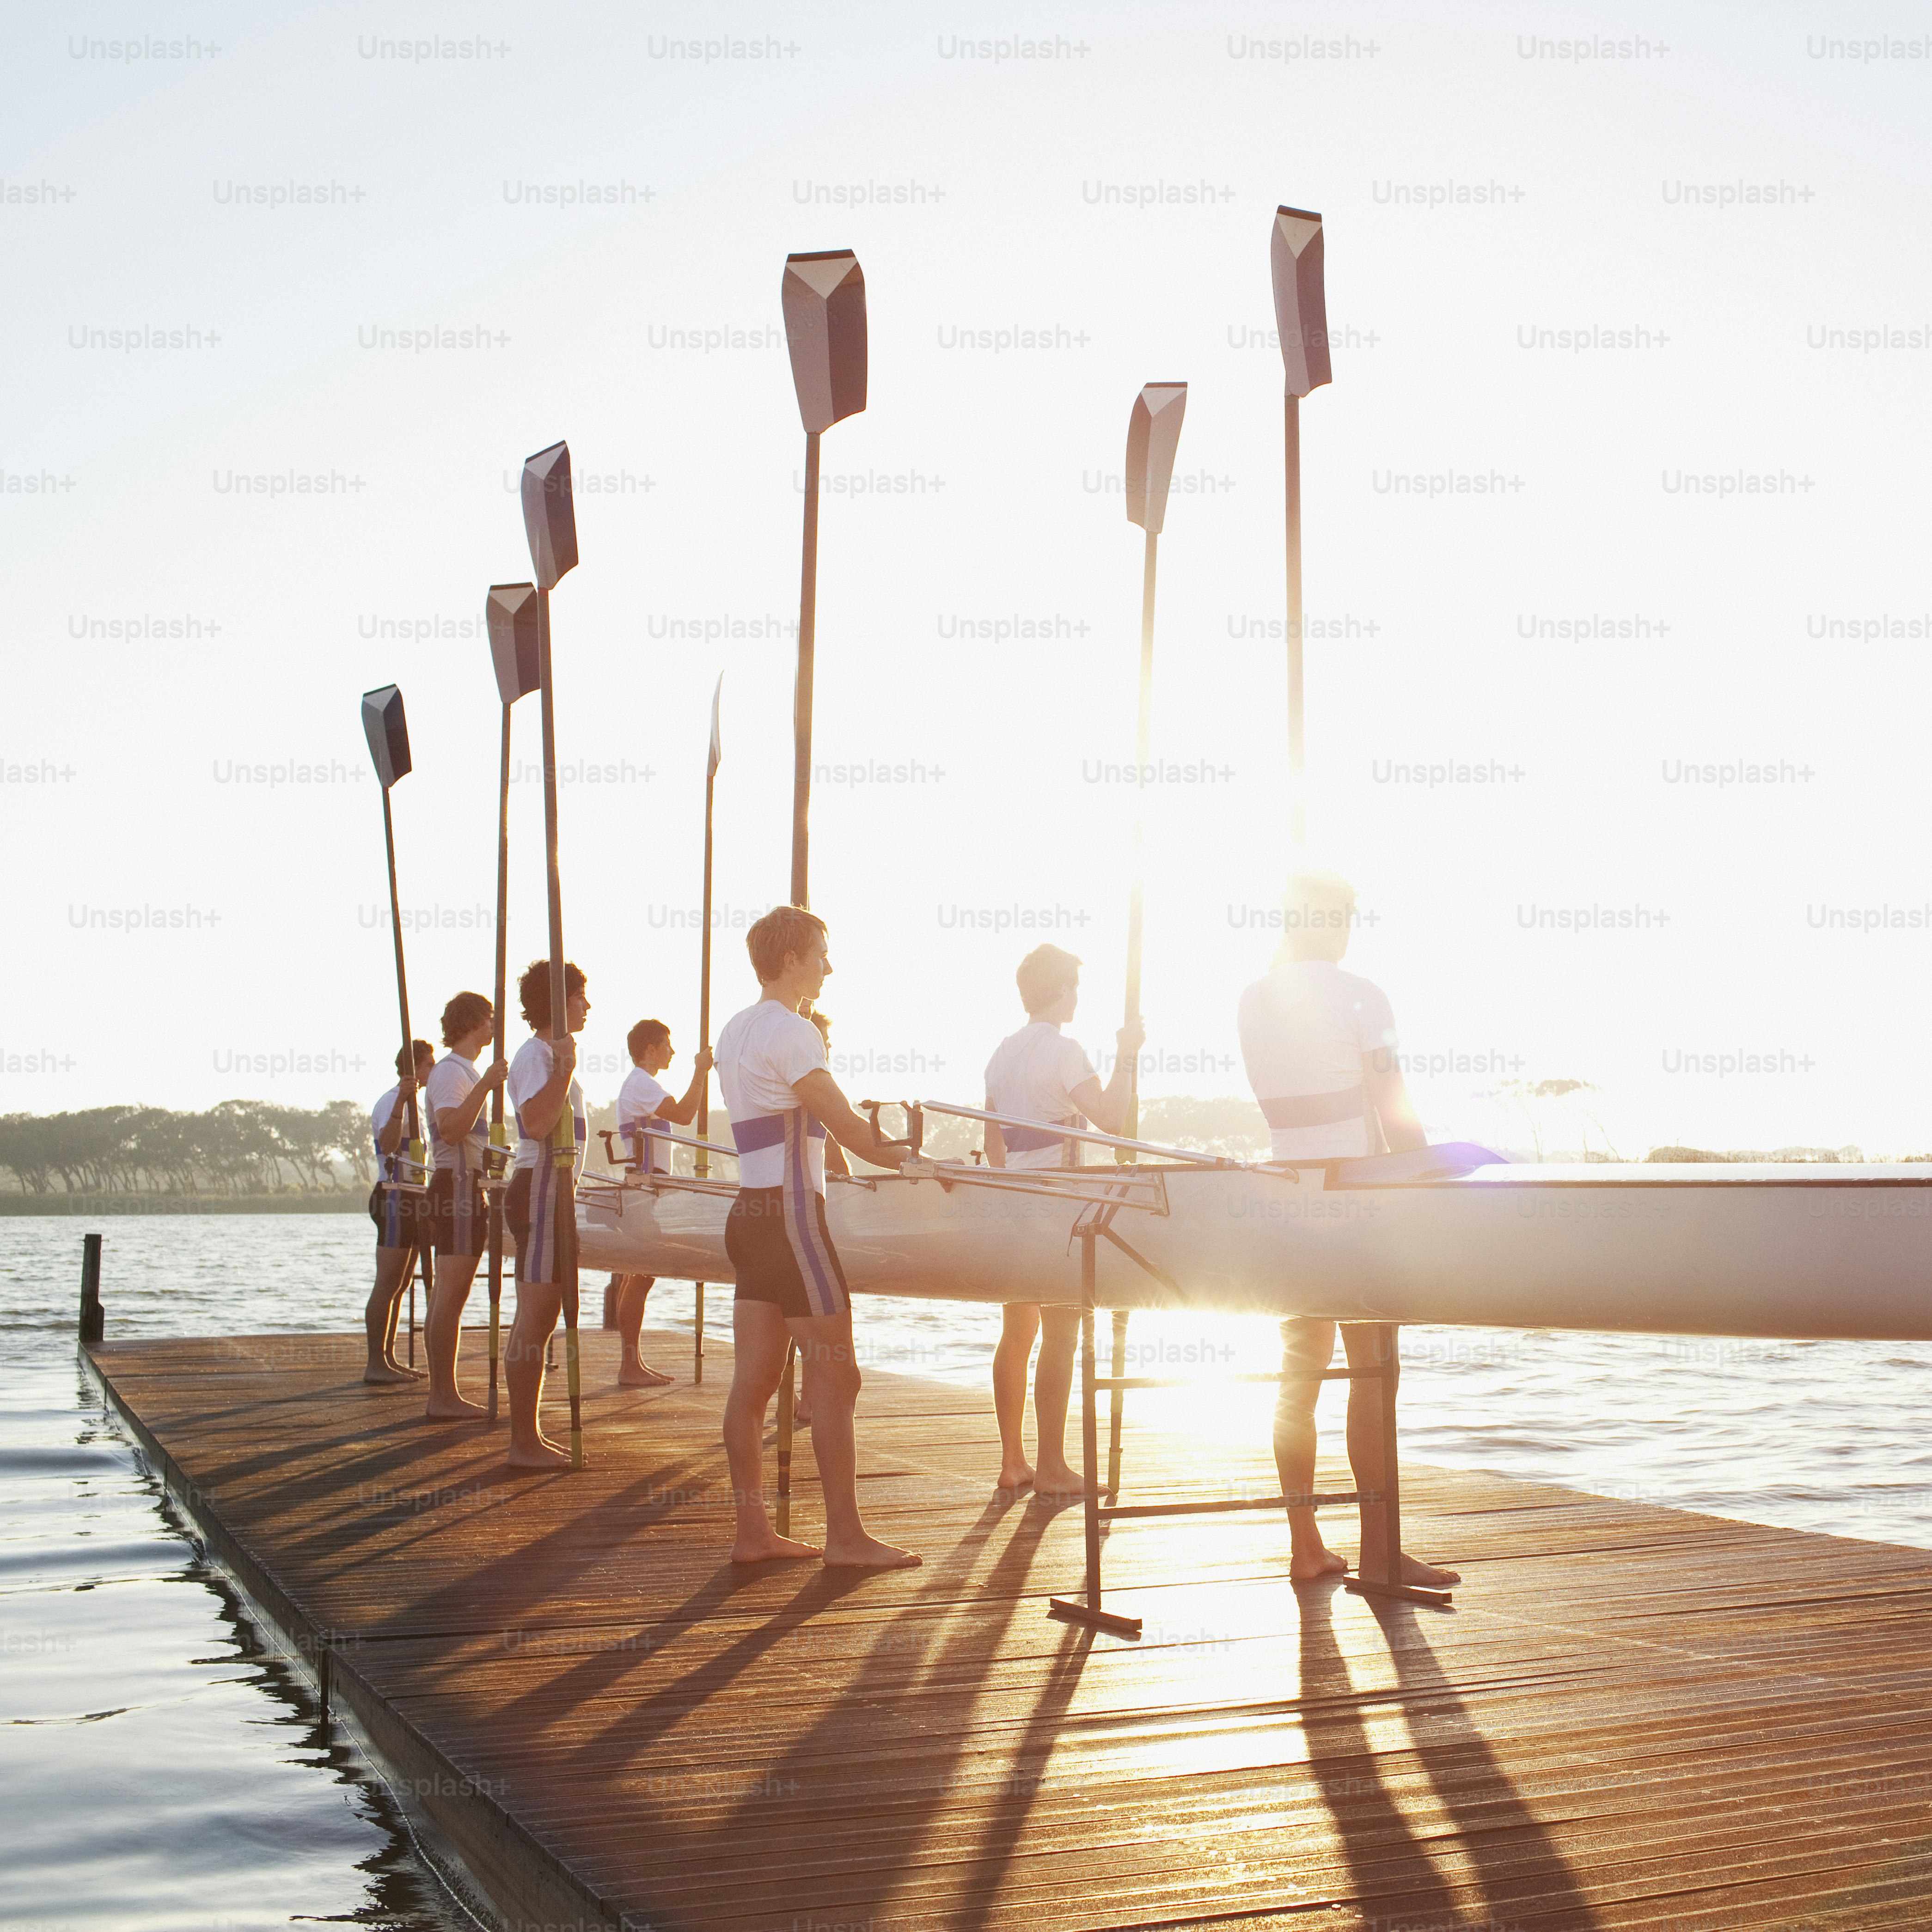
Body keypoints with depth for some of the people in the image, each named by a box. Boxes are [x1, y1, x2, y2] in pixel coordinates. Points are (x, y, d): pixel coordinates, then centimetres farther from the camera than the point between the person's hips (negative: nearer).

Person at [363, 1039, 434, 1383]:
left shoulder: (413, 1102, 21)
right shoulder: (391, 1102, -12)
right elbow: (388, 1143, -32)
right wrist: (402, 1101, -42)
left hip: (412, 1199, 10)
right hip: (395, 1198, -10)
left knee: (399, 1285, 11)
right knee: (388, 1284, -11)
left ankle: (389, 1358, 16)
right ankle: (376, 1364, -12)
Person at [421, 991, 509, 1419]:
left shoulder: (465, 1071, 23)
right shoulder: (451, 1071, -11)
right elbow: (451, 1129, -27)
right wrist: (485, 1086, -31)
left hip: (469, 1186, 11)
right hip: (458, 1186, -11)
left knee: (449, 1297, 10)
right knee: (451, 1295, -12)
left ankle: (447, 1395, 13)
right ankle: (442, 1398, -13)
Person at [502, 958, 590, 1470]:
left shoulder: (552, 1054, 21)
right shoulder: (535, 1054, -11)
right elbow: (536, 1123, -29)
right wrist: (566, 1069, -29)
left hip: (554, 1192, 11)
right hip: (539, 1190, -11)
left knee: (541, 1318, 12)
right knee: (534, 1318, -11)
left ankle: (530, 1437, 18)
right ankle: (523, 1442, -10)